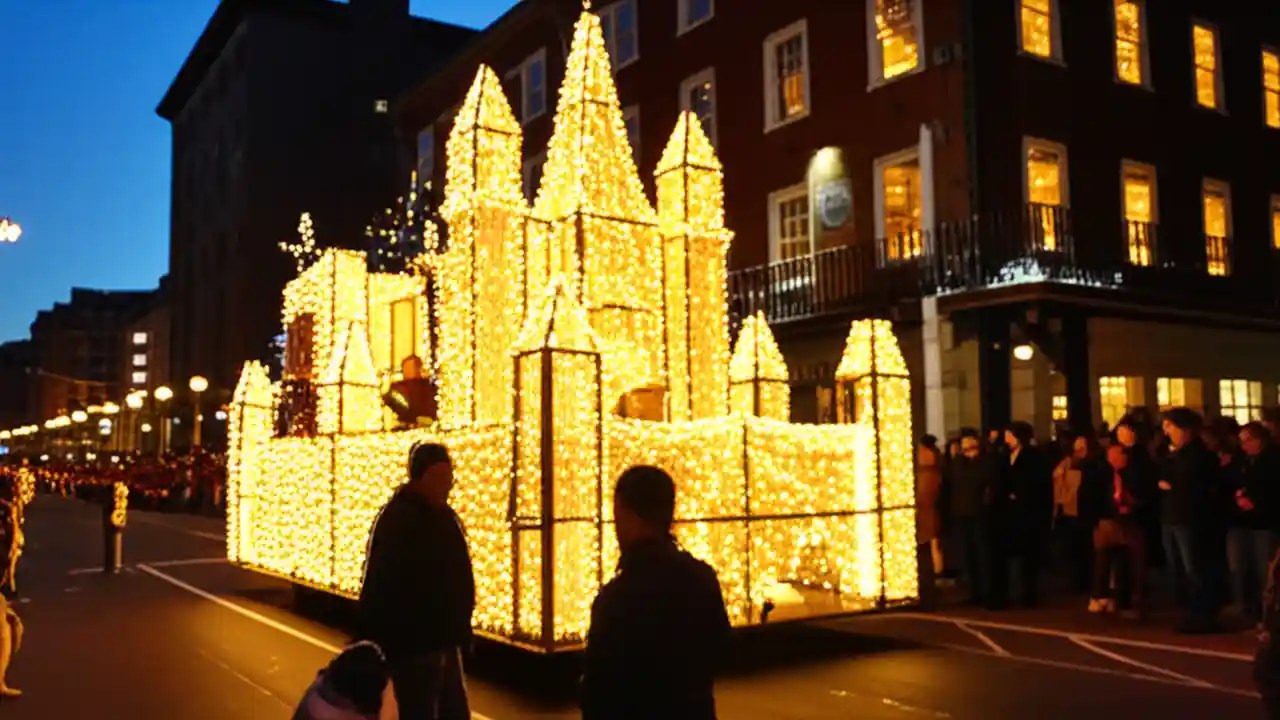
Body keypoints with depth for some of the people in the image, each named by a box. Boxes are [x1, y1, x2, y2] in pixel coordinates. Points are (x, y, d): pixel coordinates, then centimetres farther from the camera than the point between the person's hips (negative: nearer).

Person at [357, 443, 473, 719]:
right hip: (413, 643, -9)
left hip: (442, 641, 9)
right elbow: (386, 587, -24)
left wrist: (457, 631, 15)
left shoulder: (442, 515, 9)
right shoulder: (398, 520, -18)